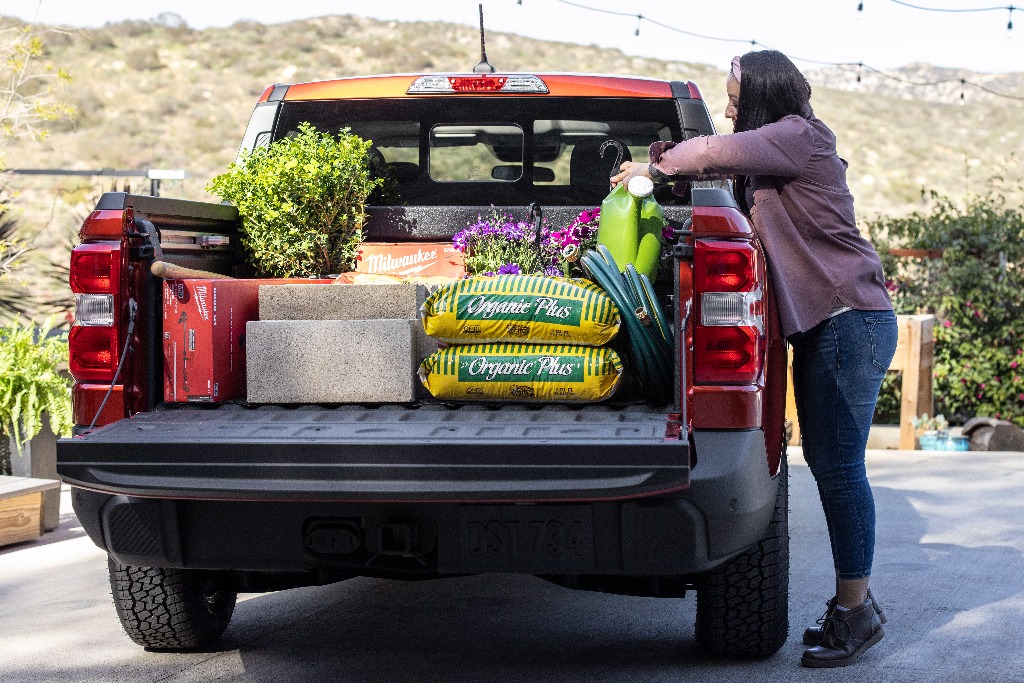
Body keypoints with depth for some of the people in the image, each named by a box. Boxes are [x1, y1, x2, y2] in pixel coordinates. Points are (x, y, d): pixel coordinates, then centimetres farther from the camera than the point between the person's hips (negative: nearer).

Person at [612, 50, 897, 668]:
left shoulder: (800, 136, -9)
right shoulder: (784, 153, 20)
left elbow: (719, 152, -17)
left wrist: (654, 167, -2)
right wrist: (674, 165, 5)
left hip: (849, 320, -10)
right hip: (823, 322, 10)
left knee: (838, 466, -9)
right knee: (827, 462, 11)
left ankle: (856, 609, -3)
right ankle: (852, 604, 17)